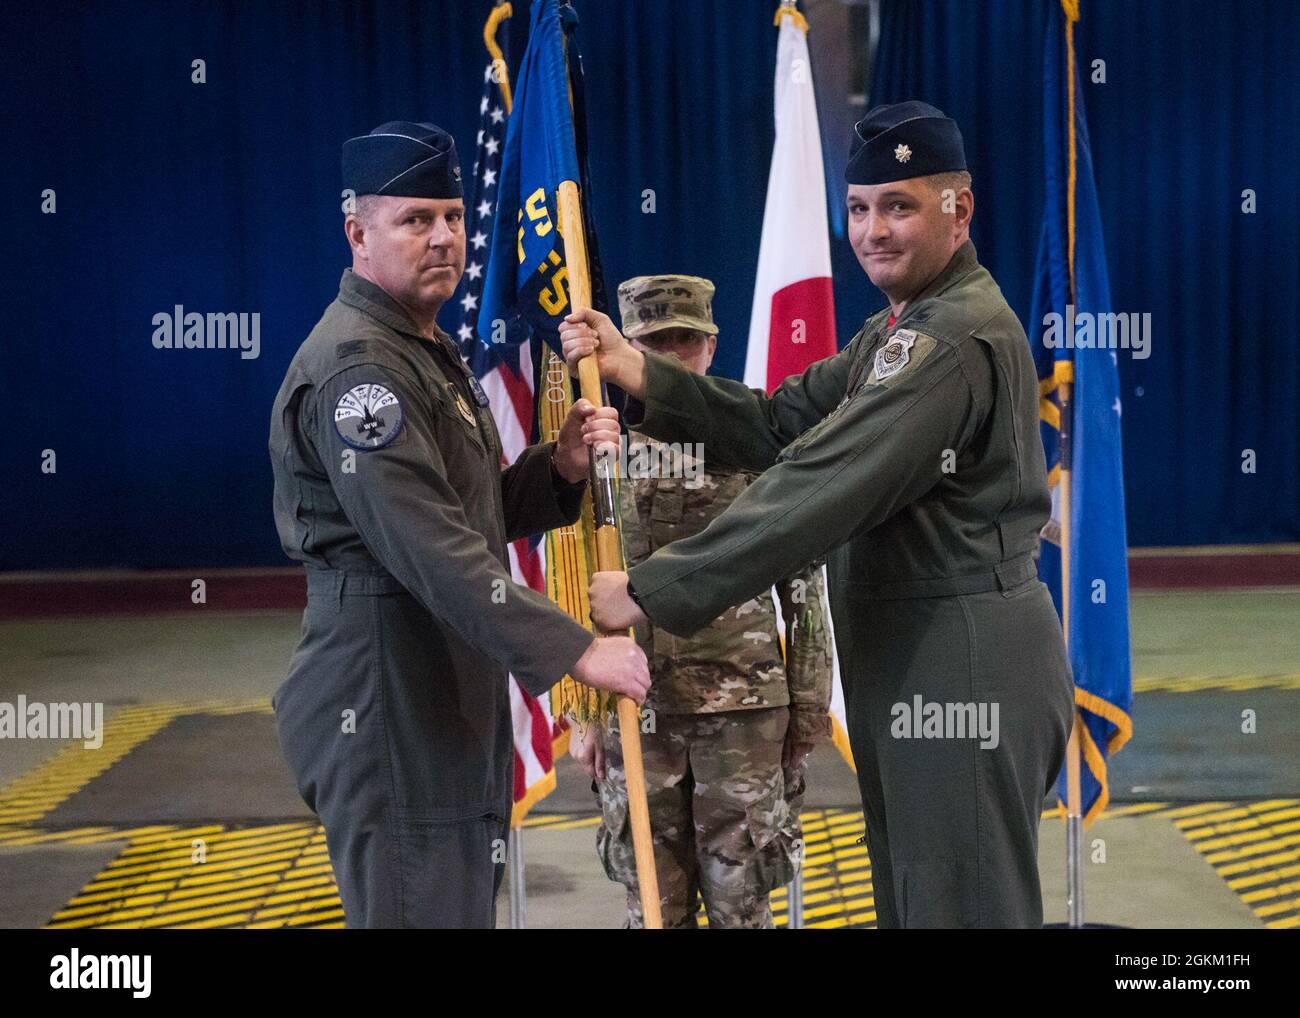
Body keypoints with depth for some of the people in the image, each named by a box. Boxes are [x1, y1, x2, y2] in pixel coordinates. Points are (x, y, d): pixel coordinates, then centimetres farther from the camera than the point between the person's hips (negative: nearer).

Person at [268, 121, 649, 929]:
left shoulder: (430, 350, 17)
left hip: (452, 697, 10)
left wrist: (561, 467, 0)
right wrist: (577, 652, -28)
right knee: (421, 908, -6)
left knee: (465, 903, 17)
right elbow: (431, 549, -26)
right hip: (387, 705, -10)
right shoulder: (356, 366, -16)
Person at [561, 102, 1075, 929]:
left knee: (964, 906, -1)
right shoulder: (904, 327, 17)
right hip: (919, 663, 11)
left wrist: (652, 592, -23)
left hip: (965, 669, -10)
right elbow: (783, 425, 8)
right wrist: (638, 372, -4)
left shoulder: (956, 339, -19)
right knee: (913, 898, 18)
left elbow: (820, 489, -25)